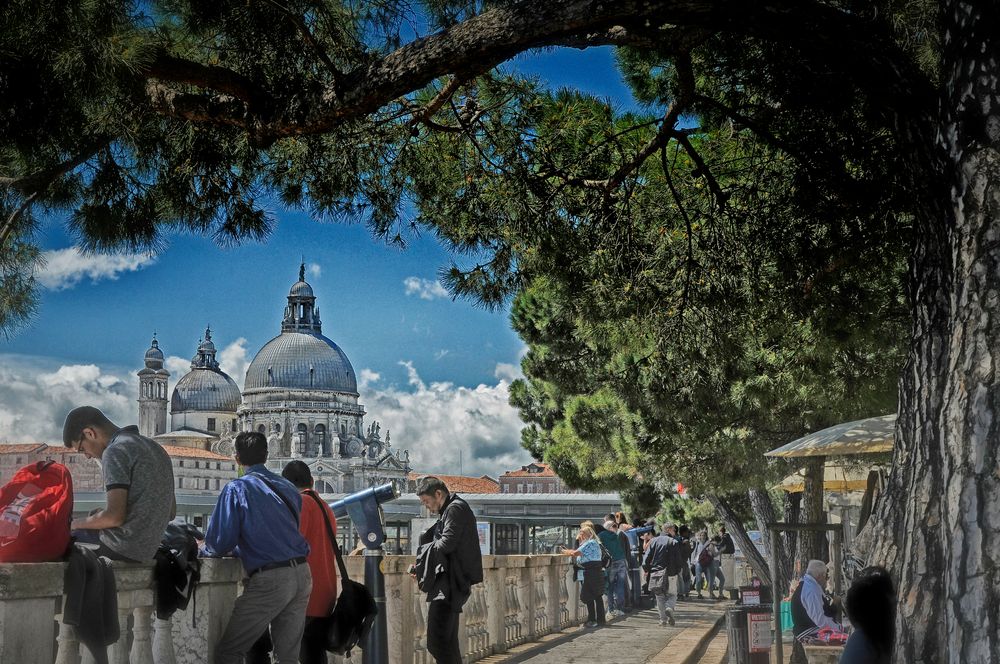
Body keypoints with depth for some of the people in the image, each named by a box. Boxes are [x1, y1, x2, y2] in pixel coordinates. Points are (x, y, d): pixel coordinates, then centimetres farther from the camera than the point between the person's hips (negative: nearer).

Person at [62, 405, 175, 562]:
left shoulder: (115, 452, -11)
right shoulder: (153, 448, 16)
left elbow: (114, 516, -20)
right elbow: (171, 511, 17)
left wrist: (79, 524, -2)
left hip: (120, 551, -9)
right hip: (147, 551, 9)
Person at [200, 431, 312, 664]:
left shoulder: (237, 489, -4)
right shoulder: (288, 488, 16)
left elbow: (220, 544, -6)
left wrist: (204, 548, 18)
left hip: (269, 579, -6)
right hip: (302, 574, 6)